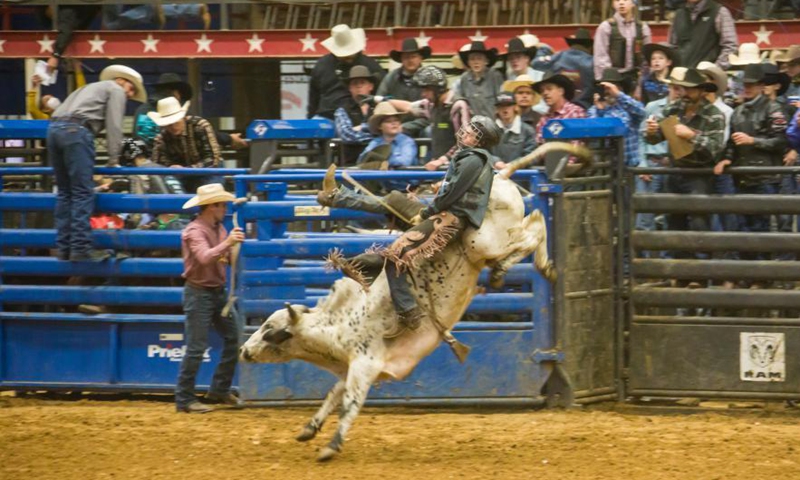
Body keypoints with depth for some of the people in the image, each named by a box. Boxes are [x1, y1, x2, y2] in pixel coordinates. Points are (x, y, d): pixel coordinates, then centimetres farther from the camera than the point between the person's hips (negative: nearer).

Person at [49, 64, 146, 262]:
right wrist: (114, 159, 2)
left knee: (65, 192, 11)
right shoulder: (116, 90, 13)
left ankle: (64, 247, 7)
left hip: (54, 128, 8)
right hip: (76, 130, -8)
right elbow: (114, 126, 1)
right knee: (83, 193, -9)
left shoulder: (91, 89, 36)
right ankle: (81, 248, -14)